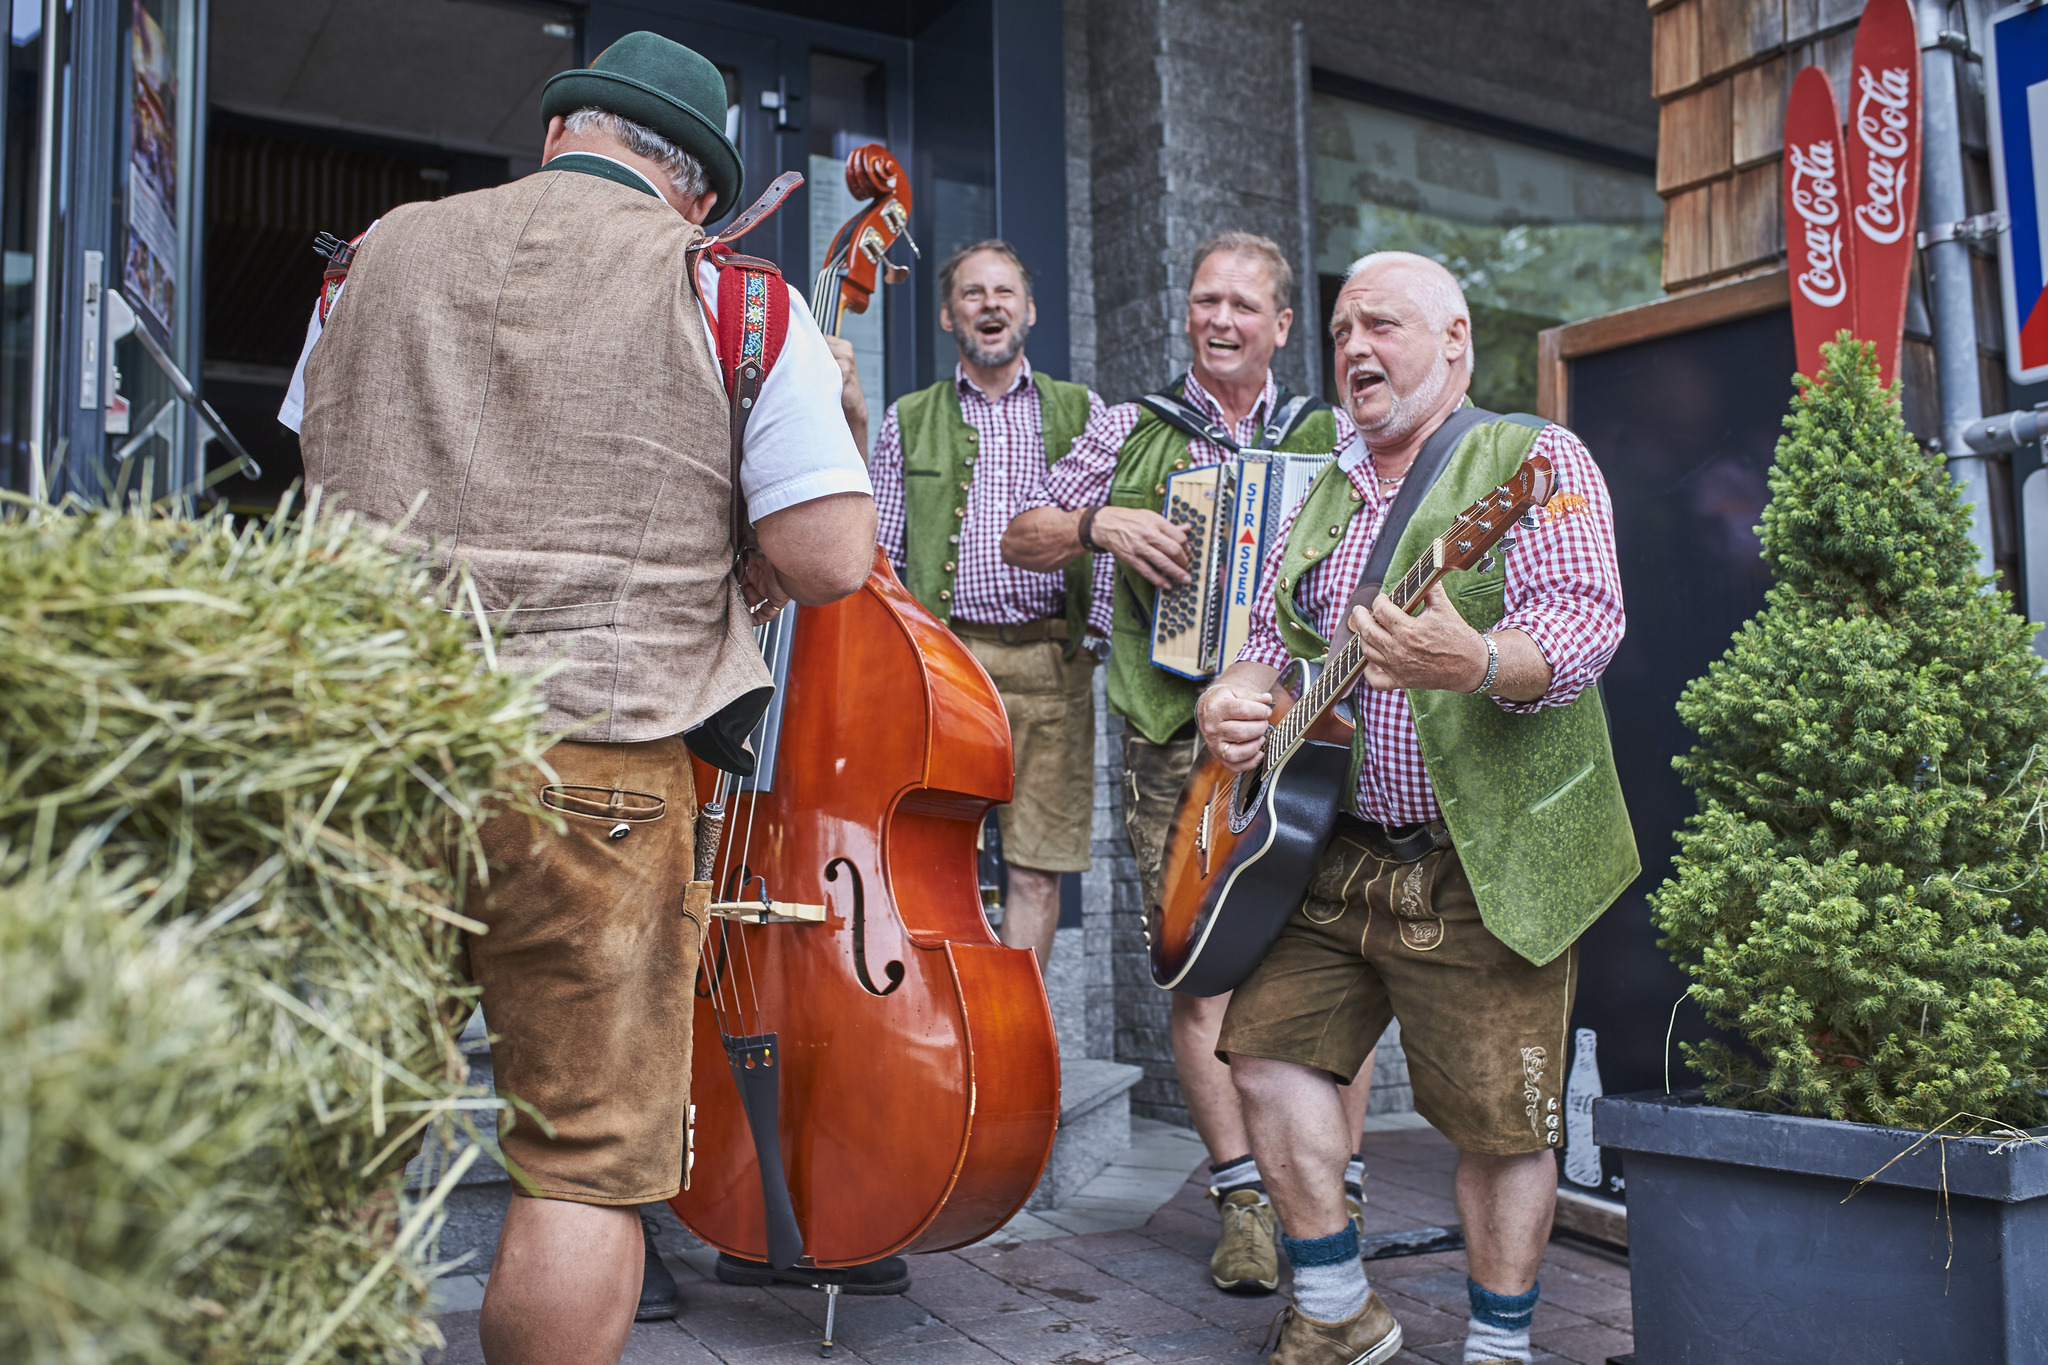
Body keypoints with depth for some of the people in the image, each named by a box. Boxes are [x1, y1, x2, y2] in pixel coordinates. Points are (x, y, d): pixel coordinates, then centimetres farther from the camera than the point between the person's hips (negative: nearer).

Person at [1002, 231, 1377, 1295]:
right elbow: (1021, 539, 14)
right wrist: (1101, 524, -5)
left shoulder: (1332, 440, 13)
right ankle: (1243, 1197, 10)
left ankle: (1335, 1196, 11)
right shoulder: (1130, 432, 12)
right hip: (1175, 737, 0)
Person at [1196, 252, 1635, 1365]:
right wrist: (1232, 698, -2)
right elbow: (1269, 635, 22)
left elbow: (1586, 618, -19)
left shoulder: (1538, 460, -4)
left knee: (1499, 1116, 0)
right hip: (1333, 851, 7)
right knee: (1267, 1043, 2)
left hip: (1489, 863, -6)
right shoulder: (1325, 495, 17)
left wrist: (1476, 663, -40)